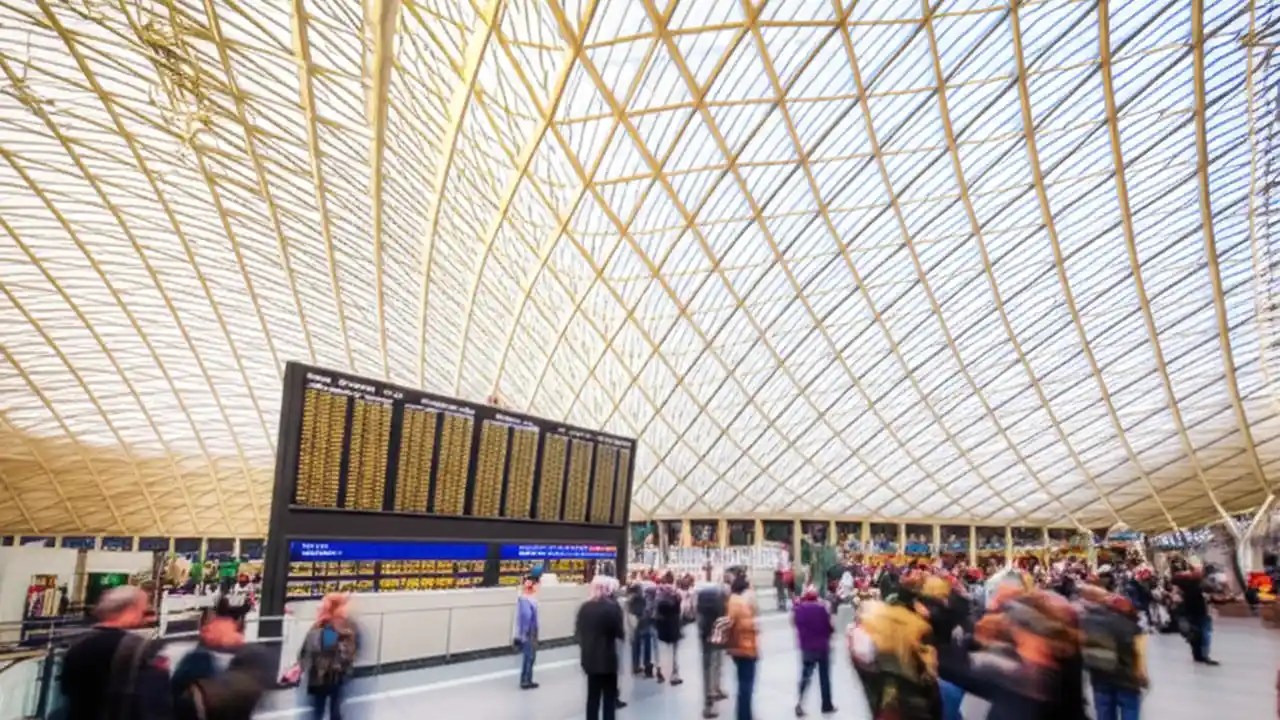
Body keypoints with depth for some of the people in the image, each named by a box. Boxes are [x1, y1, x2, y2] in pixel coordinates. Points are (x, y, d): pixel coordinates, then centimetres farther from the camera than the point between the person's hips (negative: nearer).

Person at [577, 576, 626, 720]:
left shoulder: (584, 607, 2)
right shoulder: (612, 607, -14)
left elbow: (578, 631, 5)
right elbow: (620, 633, -13)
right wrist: (624, 632, 8)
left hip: (590, 658, 5)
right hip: (607, 658, -5)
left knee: (593, 696, 14)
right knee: (609, 697, 8)